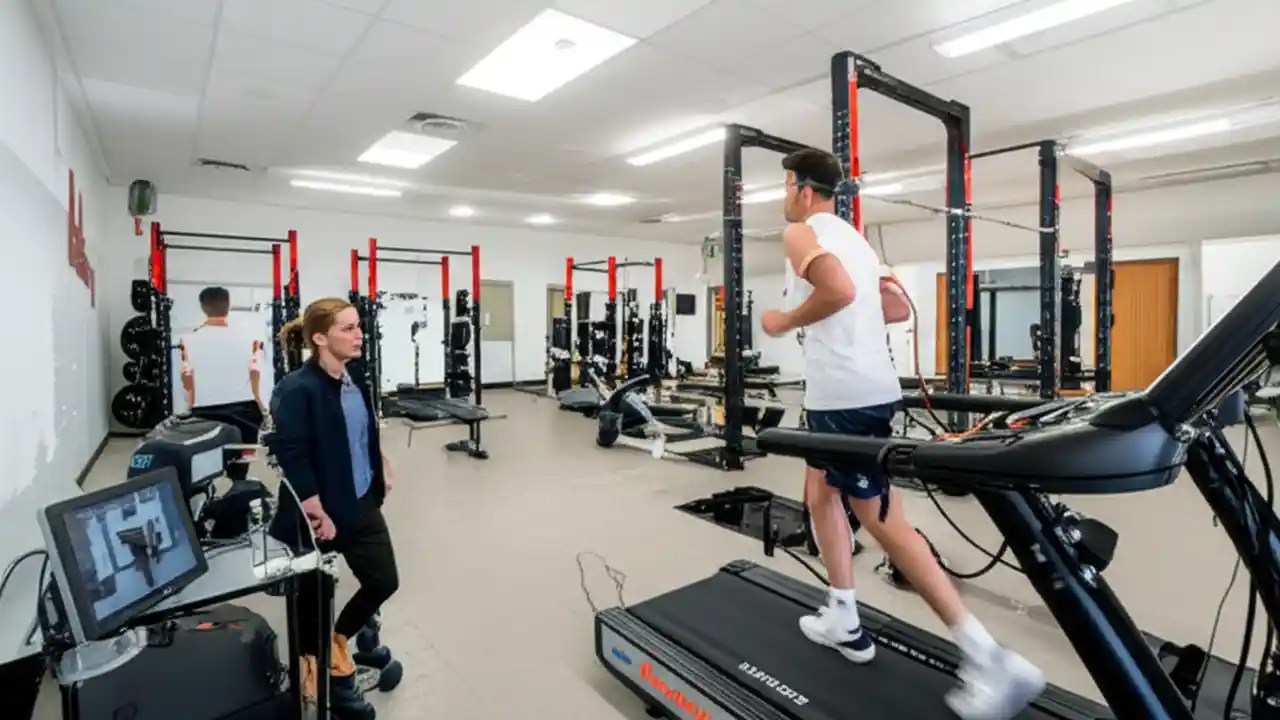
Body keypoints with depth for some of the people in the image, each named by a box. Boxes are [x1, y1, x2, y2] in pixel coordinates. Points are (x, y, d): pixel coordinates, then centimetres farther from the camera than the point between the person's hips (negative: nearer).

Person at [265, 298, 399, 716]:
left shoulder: (355, 375, 0)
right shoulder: (296, 390, -22)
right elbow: (292, 460, -22)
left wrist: (382, 468, 17)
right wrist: (317, 515, -19)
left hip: (362, 503, 7)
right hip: (320, 512, -7)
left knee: (384, 581, 14)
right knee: (314, 595, 15)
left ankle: (338, 642, 43)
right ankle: (316, 668, 42)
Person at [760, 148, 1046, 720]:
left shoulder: (800, 232, -6)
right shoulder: (852, 237, 21)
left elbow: (838, 290, -25)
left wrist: (785, 322, -11)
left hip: (844, 394, -10)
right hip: (869, 386, 10)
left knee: (883, 521, -5)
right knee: (820, 494, 20)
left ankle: (988, 659, 1)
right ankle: (843, 621, 27)